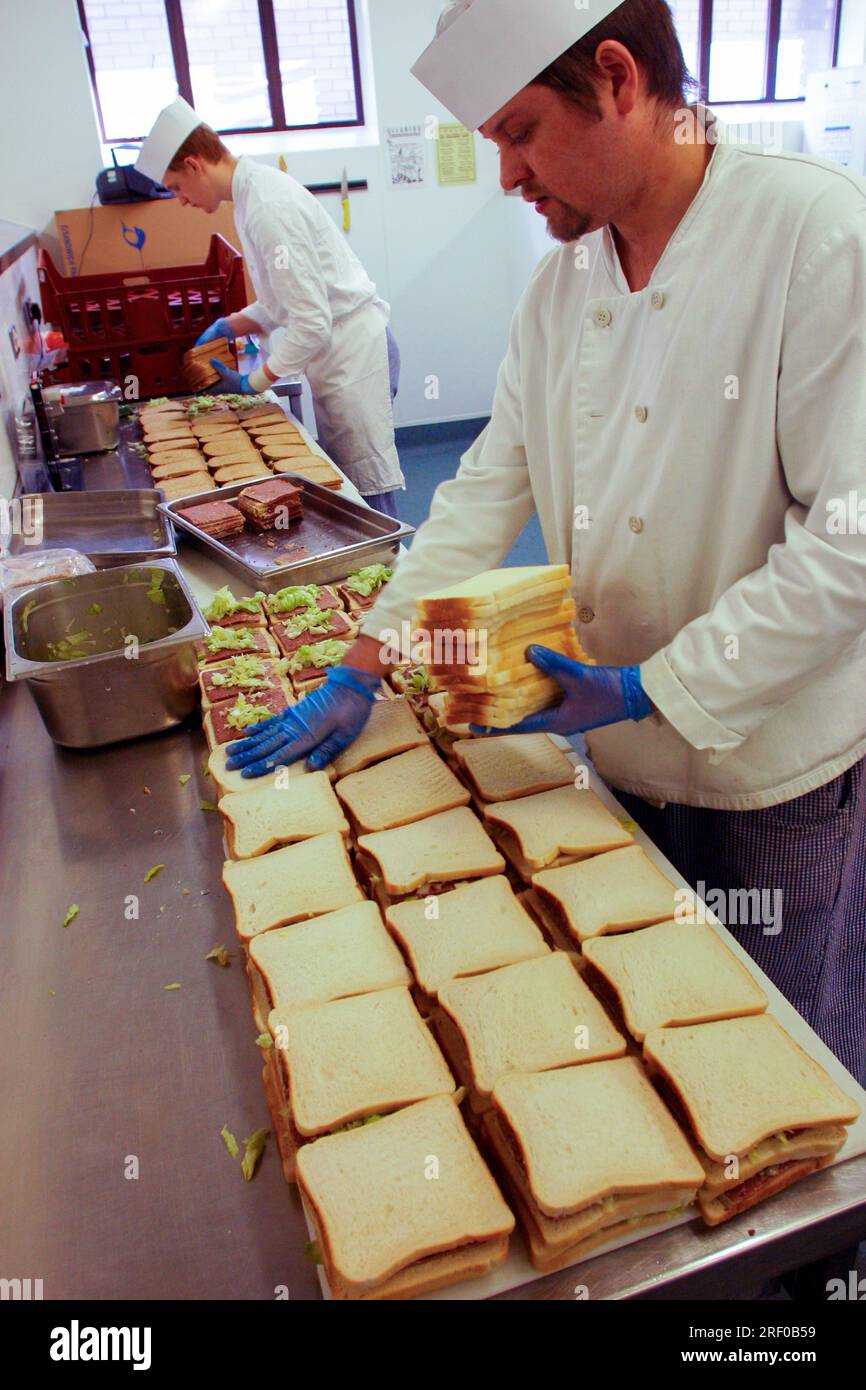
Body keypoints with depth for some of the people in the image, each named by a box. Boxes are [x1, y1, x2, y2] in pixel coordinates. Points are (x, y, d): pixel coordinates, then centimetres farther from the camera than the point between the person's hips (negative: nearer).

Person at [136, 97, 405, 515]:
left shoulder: (268, 207, -20)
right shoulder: (257, 189, 12)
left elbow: (312, 321, -23)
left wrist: (255, 383, -14)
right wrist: (228, 326, 12)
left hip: (353, 351, -10)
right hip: (340, 351, 10)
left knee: (368, 489, -6)